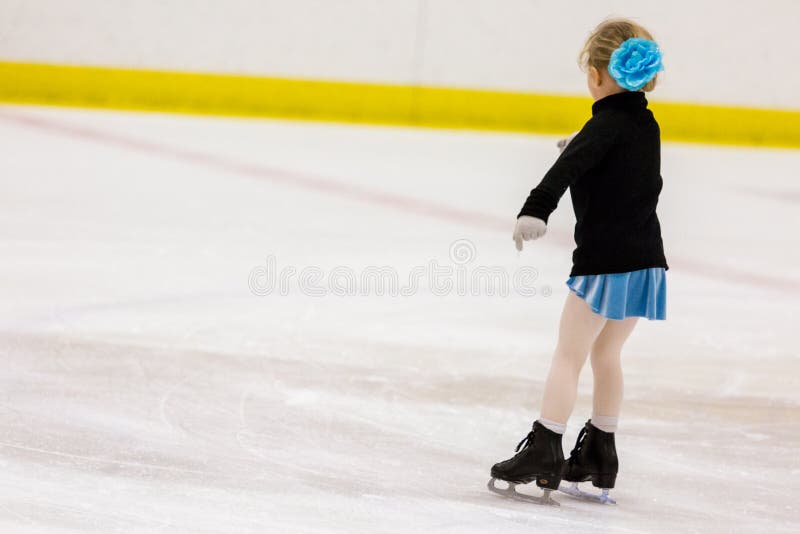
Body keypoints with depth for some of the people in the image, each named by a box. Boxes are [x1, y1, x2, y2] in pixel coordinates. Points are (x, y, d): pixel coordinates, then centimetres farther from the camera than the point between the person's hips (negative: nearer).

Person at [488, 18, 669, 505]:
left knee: (570, 354, -4)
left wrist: (536, 209, -44)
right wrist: (583, 144, 48)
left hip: (606, 260, -8)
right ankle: (599, 456, 25)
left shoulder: (606, 125, -12)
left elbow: (569, 167, -31)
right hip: (645, 260, 8)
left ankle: (544, 451, -8)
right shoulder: (648, 125, 12)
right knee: (607, 356, 19)